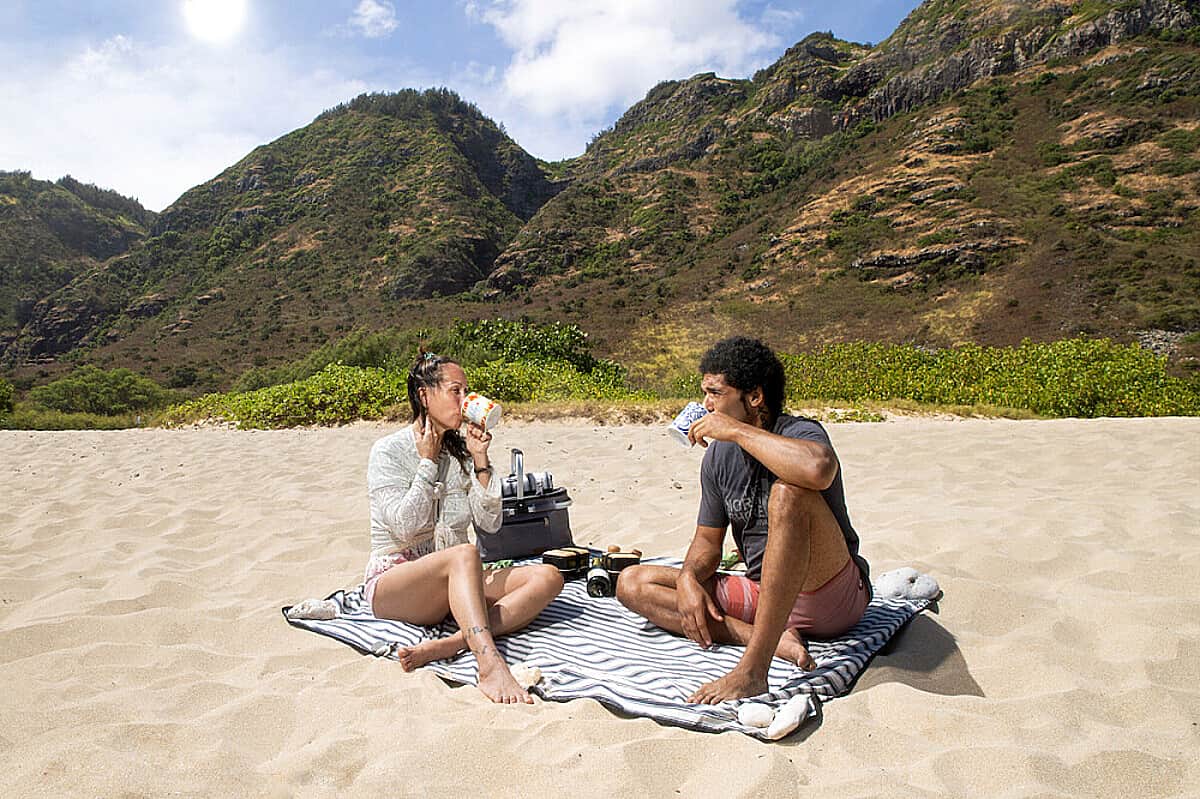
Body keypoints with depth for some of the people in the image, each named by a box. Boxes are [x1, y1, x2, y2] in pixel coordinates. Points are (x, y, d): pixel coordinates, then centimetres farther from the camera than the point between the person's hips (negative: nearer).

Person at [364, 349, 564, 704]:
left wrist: (480, 461, -4)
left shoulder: (461, 450, 11)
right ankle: (490, 665, -51)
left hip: (453, 583, 6)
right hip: (394, 584, -6)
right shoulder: (389, 451, -4)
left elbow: (490, 524, 4)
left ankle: (452, 643, -36)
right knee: (464, 554, -38)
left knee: (547, 577, -18)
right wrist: (428, 462, -10)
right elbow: (405, 526, -16)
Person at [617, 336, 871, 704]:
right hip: (762, 594, 7)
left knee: (788, 492, -35)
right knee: (632, 583, -3)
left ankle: (753, 669, -35)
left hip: (833, 595, -7)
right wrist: (688, 578, -12)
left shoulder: (801, 433, -16)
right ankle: (771, 637, -18)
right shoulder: (718, 455, 4)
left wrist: (737, 430, -30)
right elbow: (708, 540, 10)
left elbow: (818, 469, -43)